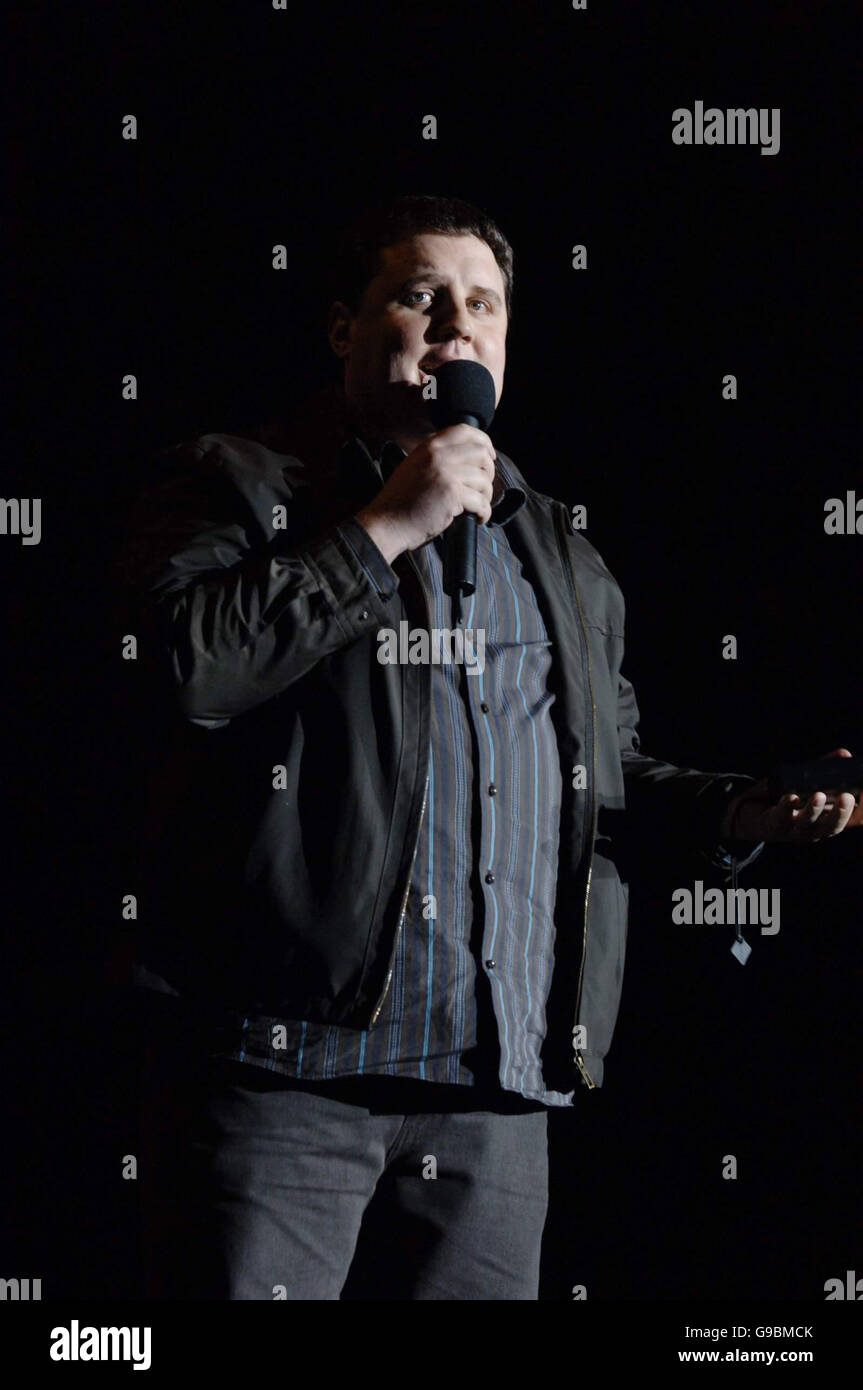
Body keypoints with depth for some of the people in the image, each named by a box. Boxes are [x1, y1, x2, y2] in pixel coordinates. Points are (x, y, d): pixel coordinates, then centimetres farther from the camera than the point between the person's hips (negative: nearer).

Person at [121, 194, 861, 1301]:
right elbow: (189, 664, -13)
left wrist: (739, 811, 7)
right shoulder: (237, 485, 6)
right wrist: (386, 531, -9)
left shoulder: (560, 553, 24)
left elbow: (611, 773, 27)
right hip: (288, 1058, -5)